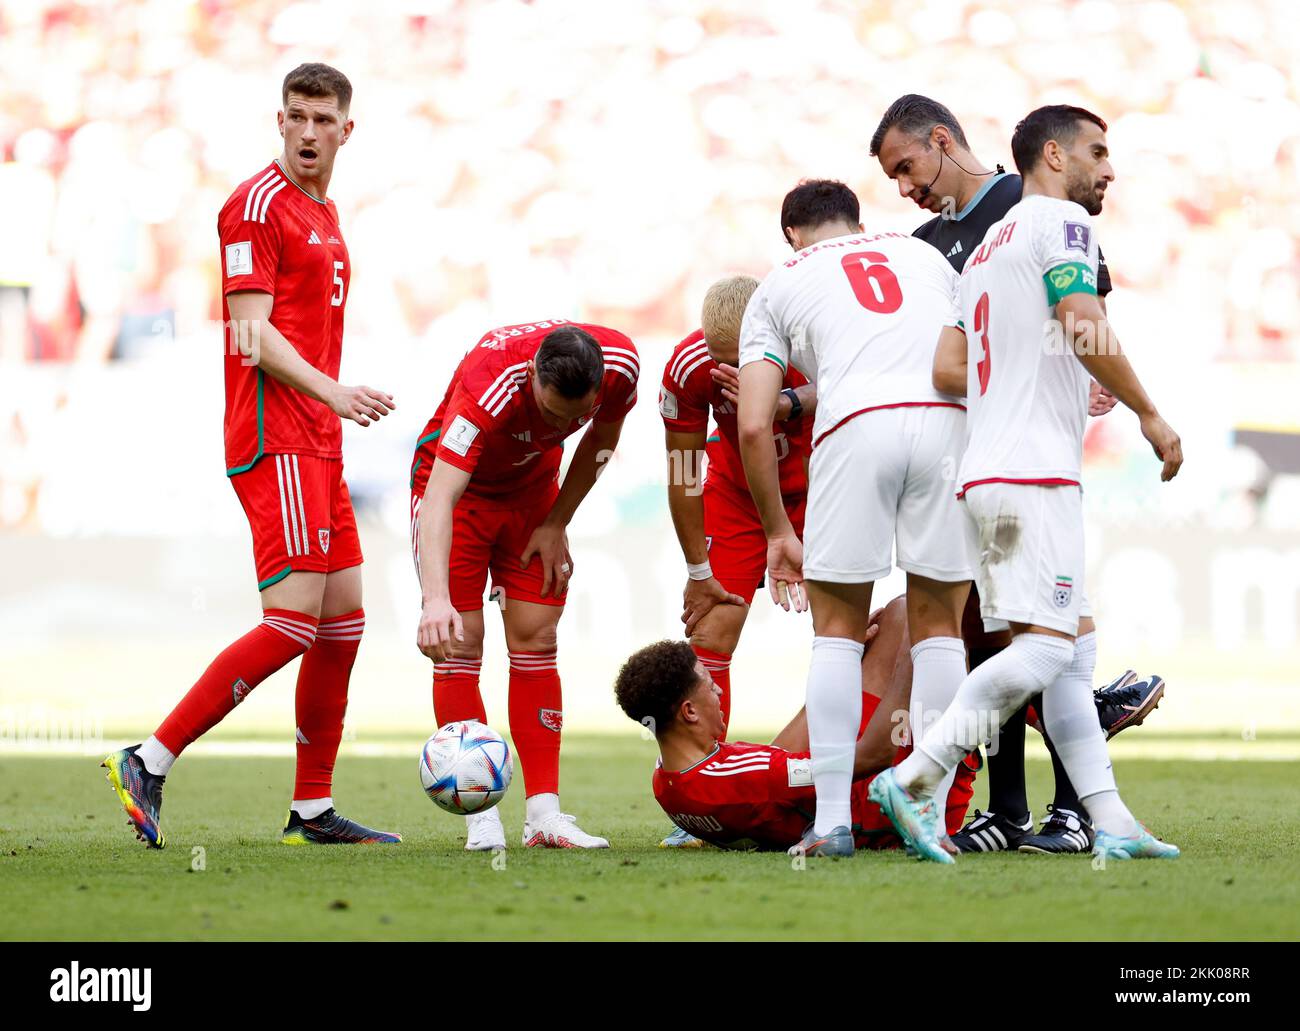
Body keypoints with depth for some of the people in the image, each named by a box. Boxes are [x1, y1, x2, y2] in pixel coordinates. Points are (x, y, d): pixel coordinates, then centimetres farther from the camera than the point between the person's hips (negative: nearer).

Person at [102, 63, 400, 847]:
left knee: (345, 620, 7)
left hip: (317, 445, 9)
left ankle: (314, 811, 12)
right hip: (274, 439, -9)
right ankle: (150, 762, -12)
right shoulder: (258, 204, -8)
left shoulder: (324, 215, 20)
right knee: (294, 621, -16)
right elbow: (254, 331, -15)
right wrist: (332, 392, -26)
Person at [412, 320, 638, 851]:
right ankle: (481, 818, -8)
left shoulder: (620, 364, -27)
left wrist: (557, 524, -5)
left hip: (533, 488, 4)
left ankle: (543, 814, -4)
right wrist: (435, 599, -60)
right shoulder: (487, 387, -41)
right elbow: (440, 496, -48)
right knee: (462, 644, -11)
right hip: (460, 486, -4)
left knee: (535, 640, -3)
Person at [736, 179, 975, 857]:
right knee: (937, 626, 12)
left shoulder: (778, 287, 23)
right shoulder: (923, 255, 32)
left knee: (837, 630, 11)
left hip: (858, 425, -2)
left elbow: (754, 426, 15)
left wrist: (778, 532, 21)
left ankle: (833, 819, 5)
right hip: (950, 419, 2)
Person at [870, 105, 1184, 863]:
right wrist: (1150, 415, -5)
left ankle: (1110, 821, 4)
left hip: (989, 472, 10)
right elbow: (1090, 340, -17)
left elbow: (946, 369, 20)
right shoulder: (1059, 222, -4)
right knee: (1045, 646, -14)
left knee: (1076, 644, 8)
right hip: (1035, 472, -10)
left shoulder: (987, 247, 23)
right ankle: (915, 779, -20)